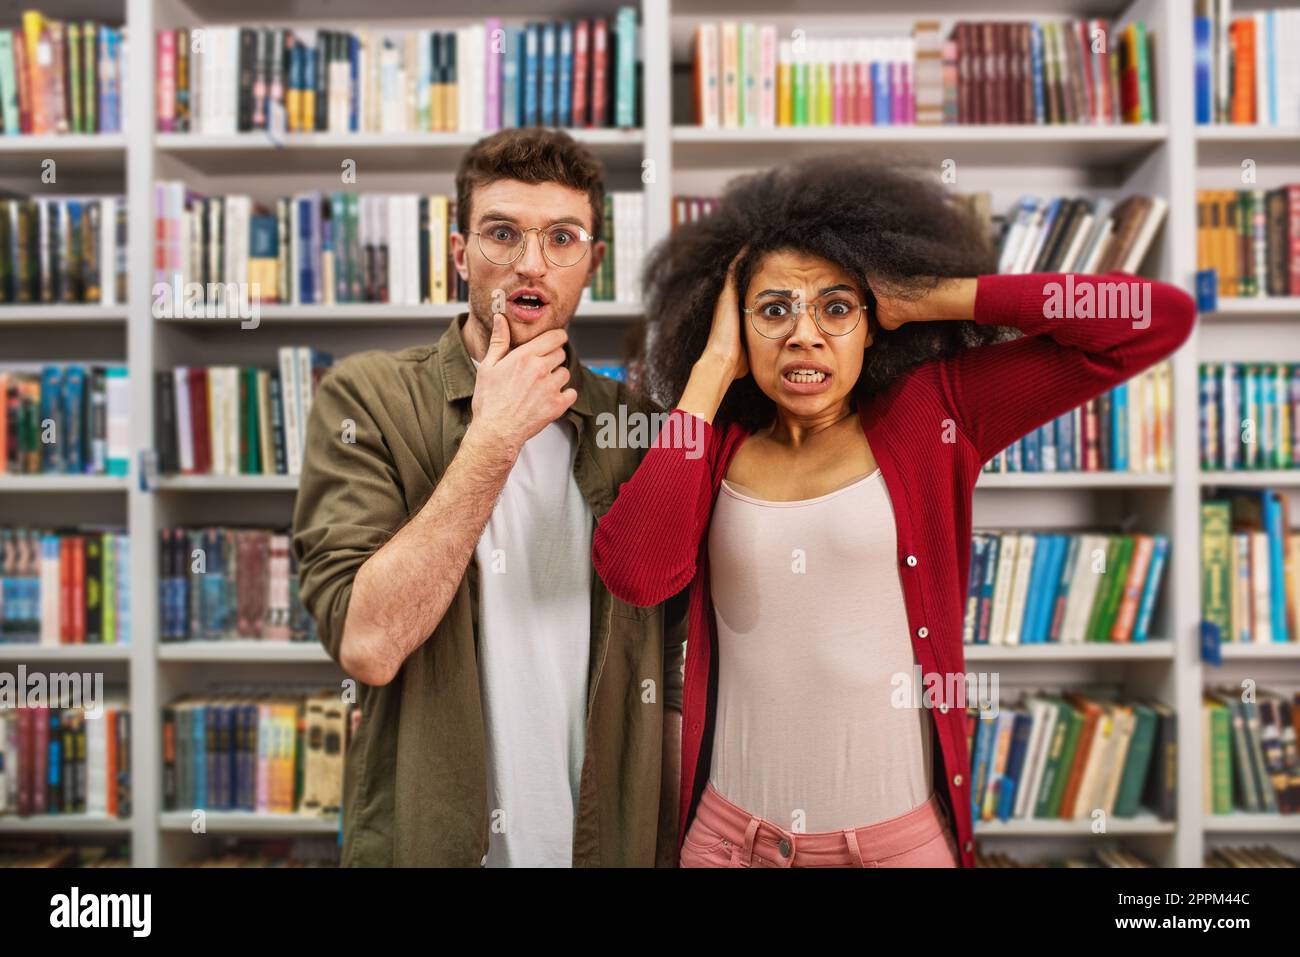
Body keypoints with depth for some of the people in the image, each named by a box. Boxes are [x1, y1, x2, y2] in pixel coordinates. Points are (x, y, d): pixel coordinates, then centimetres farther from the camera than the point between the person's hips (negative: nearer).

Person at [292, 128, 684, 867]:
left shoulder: (638, 428, -2)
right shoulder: (367, 397, -9)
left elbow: (679, 676, 0)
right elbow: (368, 644, -21)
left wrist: (688, 847, -3)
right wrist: (492, 439, -21)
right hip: (427, 841, -2)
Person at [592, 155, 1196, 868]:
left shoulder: (928, 415, -6)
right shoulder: (714, 444, -2)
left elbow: (1158, 318, -11)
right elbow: (634, 572, -21)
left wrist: (923, 299, -12)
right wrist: (711, 370, -13)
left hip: (902, 834, -1)